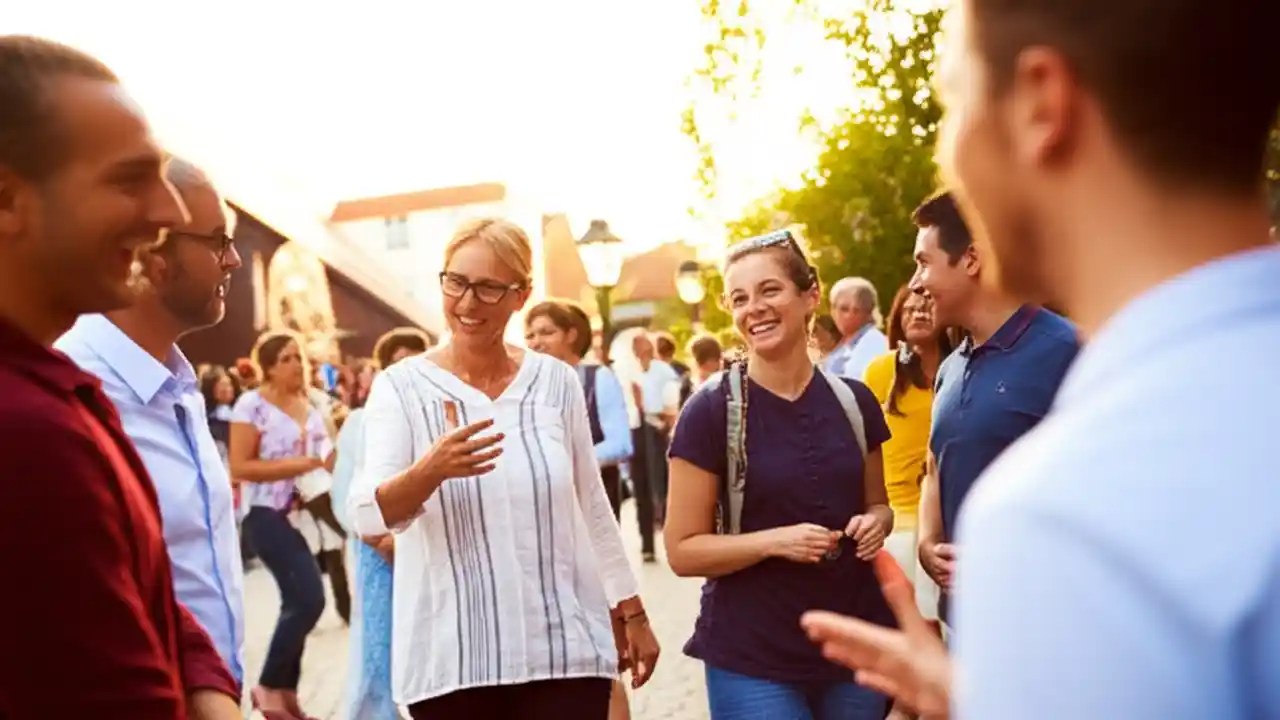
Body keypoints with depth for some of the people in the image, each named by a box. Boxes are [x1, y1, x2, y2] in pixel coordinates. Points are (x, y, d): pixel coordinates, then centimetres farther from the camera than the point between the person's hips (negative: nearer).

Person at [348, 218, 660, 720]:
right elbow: (366, 515, -13)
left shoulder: (556, 381, 2)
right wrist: (429, 471, -32)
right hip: (450, 660, -1)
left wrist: (632, 613, 13)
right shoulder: (401, 386, -4)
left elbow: (592, 506, 10)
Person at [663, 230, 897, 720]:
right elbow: (683, 551, -8)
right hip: (752, 661, -4)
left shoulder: (854, 402, 2)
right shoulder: (710, 411, -9)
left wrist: (876, 524, -5)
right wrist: (775, 540, -22)